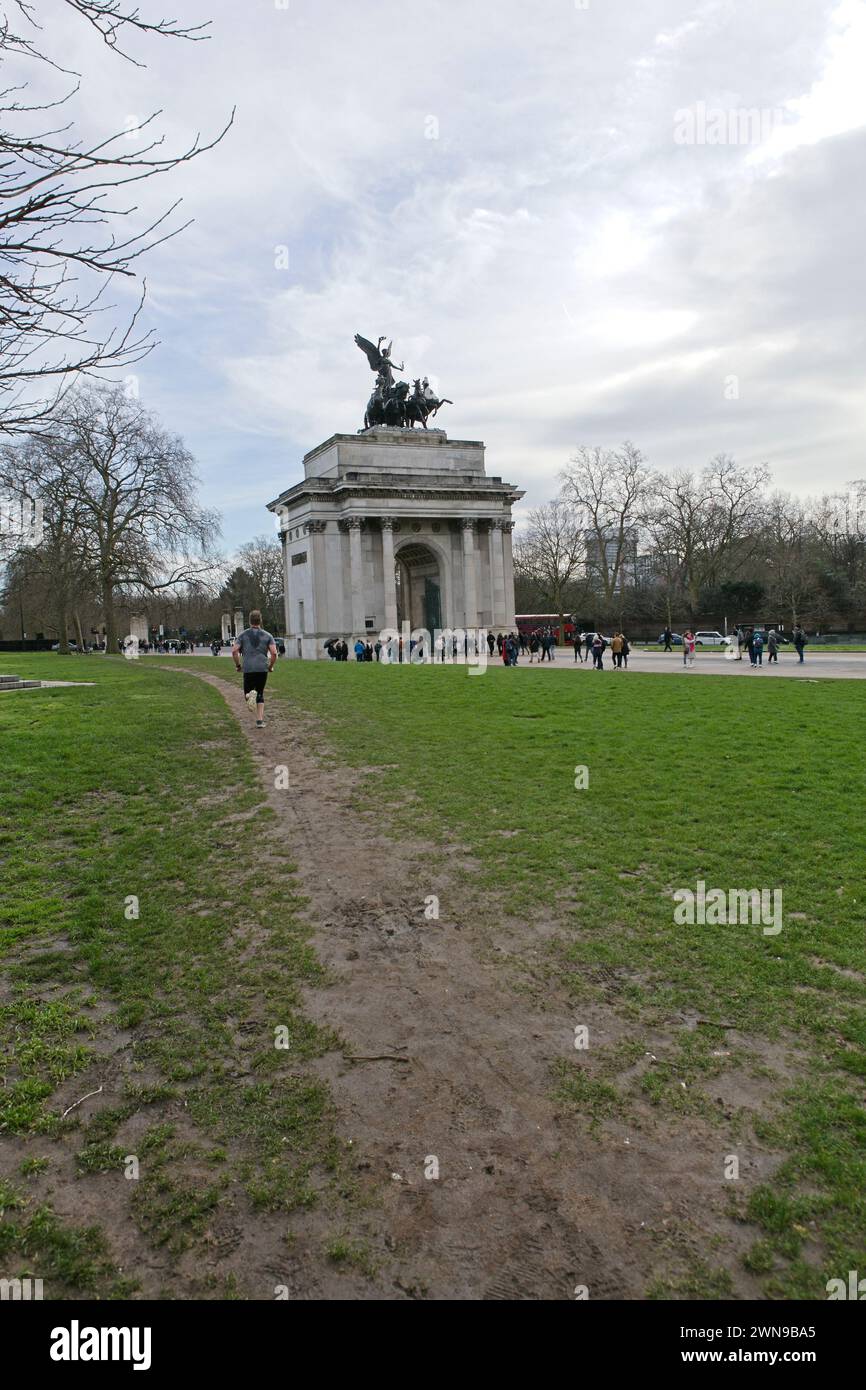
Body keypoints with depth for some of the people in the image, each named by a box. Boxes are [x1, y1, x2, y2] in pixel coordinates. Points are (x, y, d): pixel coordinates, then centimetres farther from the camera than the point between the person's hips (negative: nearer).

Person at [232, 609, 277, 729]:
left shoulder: (243, 635, 7)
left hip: (248, 669, -1)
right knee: (260, 694, 14)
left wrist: (238, 665, 9)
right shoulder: (267, 635, 6)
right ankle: (260, 720, 6)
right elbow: (274, 653, -5)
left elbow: (234, 651, -4)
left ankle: (250, 695, -25)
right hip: (263, 669, 1)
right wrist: (271, 666, 9)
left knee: (247, 695, 12)